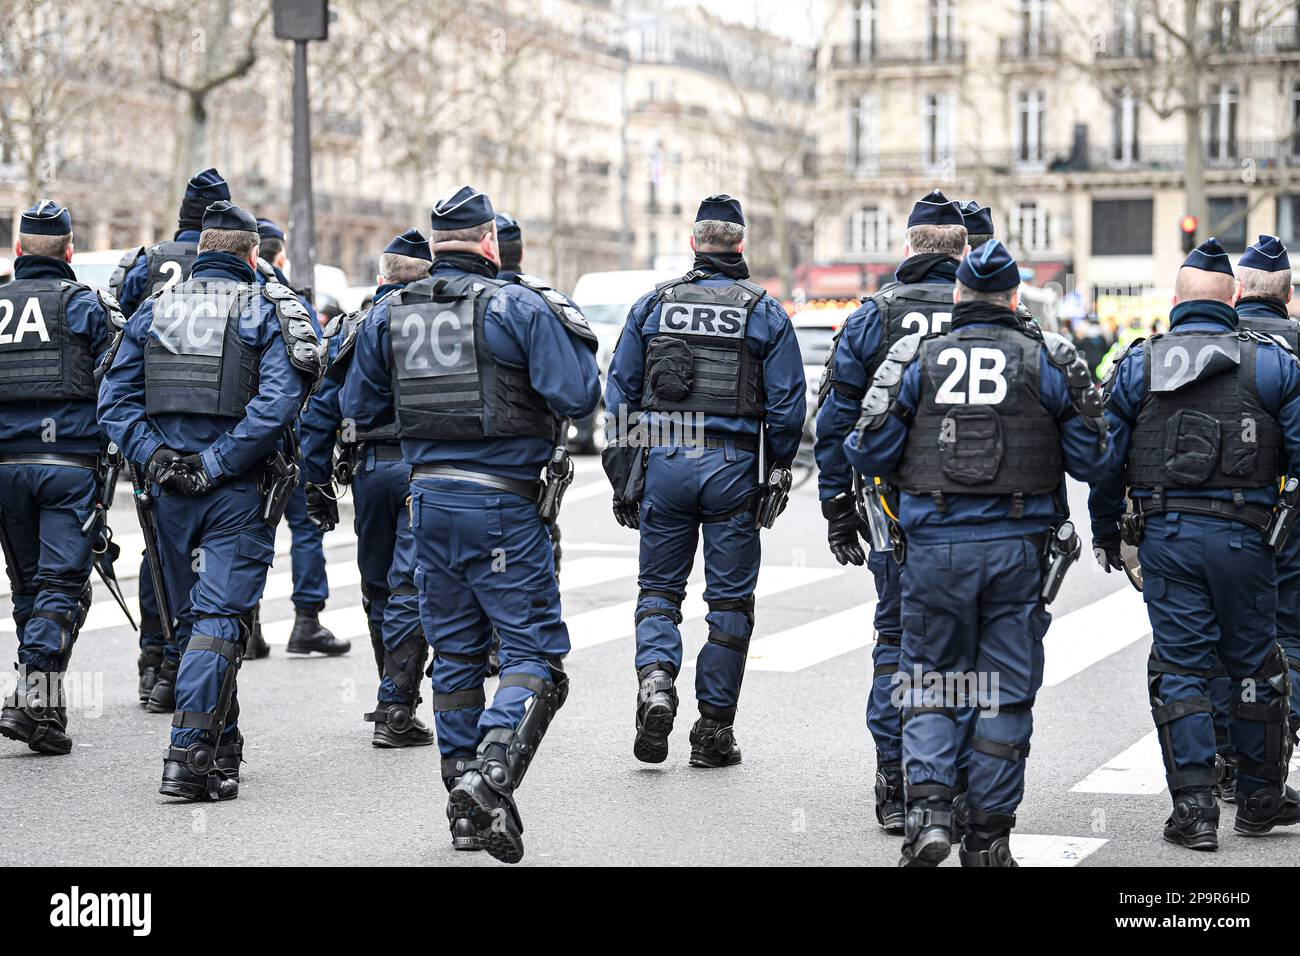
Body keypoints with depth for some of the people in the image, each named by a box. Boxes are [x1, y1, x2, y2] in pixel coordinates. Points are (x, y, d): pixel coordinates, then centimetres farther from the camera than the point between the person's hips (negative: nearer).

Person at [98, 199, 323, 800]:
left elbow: (114, 399, 1)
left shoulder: (153, 311, 8)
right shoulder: (265, 311, -4)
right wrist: (216, 463, -16)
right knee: (219, 619, -5)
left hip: (171, 493, 4)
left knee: (192, 617, 16)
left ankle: (223, 745, 27)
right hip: (240, 491, -4)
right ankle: (189, 754, -16)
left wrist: (152, 455, -6)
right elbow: (278, 401, -18)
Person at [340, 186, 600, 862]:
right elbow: (576, 396, -14)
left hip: (429, 499, 5)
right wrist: (575, 338, 5)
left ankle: (462, 801, 18)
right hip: (503, 504, -5)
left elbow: (360, 409, 14)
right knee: (535, 648, -2)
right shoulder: (521, 308, -9)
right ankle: (492, 775, -22)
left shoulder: (387, 315, 7)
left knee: (454, 651, 15)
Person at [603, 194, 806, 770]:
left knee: (658, 586, 13)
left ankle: (655, 680, -14)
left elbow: (620, 392, 7)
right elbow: (787, 403, -2)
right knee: (730, 598, 6)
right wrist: (777, 474, 10)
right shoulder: (765, 313, 2)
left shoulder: (652, 305, 6)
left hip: (661, 462, 1)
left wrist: (621, 473, 12)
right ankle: (713, 730, 8)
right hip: (732, 466, -1)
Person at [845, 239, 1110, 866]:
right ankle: (987, 837, 11)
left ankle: (927, 808, -5)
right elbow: (1091, 460, 3)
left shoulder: (915, 357, 1)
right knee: (1006, 691, 9)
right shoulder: (1050, 360, 1)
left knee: (929, 682, 13)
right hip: (1017, 547, 0)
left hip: (933, 545, 0)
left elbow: (869, 451, -3)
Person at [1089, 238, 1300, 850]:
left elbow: (1105, 458, 4)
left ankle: (1193, 809, 1)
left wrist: (1105, 533, 15)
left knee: (1179, 669, 5)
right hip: (1243, 537, 0)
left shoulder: (1136, 366, 3)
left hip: (1164, 537, 0)